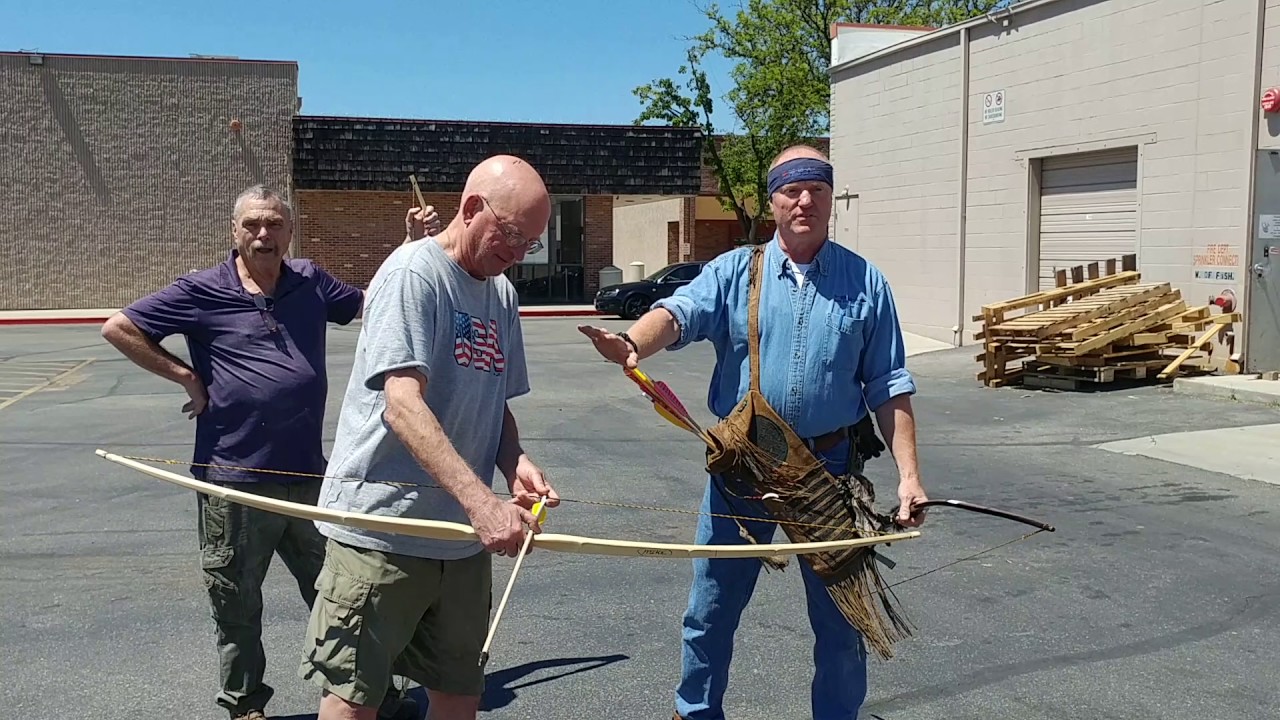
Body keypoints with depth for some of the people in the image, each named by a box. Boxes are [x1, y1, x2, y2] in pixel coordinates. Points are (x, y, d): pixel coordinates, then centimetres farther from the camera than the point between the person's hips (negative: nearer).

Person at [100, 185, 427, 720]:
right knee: (237, 605, 12)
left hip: (307, 474, 3)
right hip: (234, 480, -3)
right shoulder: (203, 291, -5)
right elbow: (118, 328, 0)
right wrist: (188, 377, -5)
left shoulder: (310, 282, 6)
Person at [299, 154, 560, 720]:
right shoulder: (414, 272, -11)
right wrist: (481, 500, -32)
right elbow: (402, 404, -22)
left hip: (464, 535, 7)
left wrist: (515, 462, -3)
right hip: (382, 525, -7)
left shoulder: (501, 295, 11)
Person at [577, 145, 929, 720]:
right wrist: (632, 343, -41)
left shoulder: (864, 281, 3)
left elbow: (888, 388, 3)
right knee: (712, 608, 13)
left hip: (831, 469, 0)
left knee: (839, 617, 12)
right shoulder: (734, 272, 1)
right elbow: (679, 314, -19)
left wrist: (908, 473, -5)